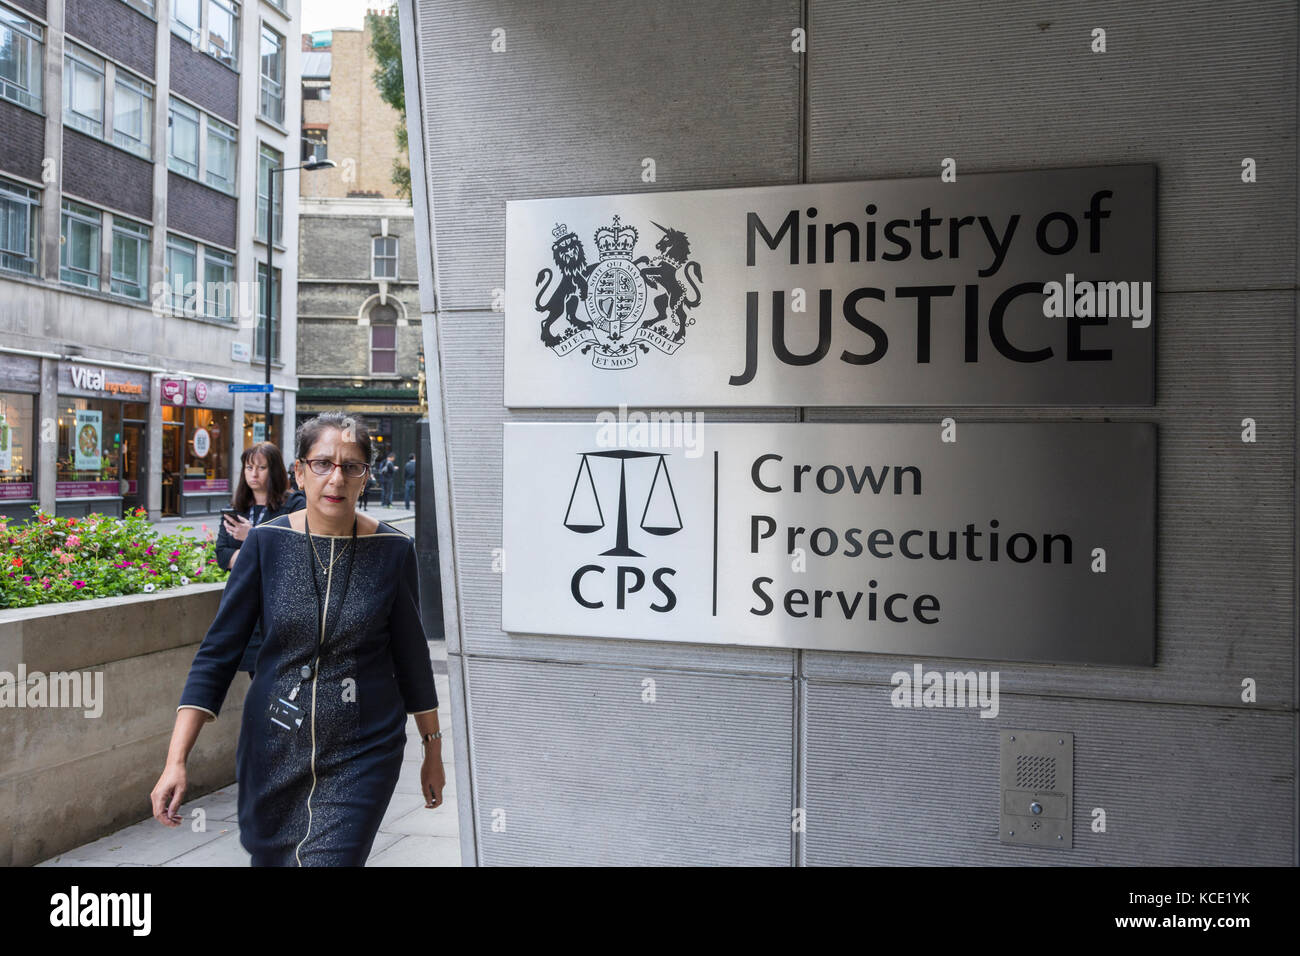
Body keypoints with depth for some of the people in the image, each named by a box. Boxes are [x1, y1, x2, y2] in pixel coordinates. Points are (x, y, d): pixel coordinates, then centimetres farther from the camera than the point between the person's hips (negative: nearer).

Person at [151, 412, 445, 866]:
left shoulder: (392, 550, -8)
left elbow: (411, 656, 3)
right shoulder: (266, 542, -6)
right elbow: (218, 652, -4)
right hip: (273, 749, 2)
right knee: (269, 856, 19)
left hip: (362, 755, -2)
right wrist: (176, 760, -10)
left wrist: (433, 751, 10)